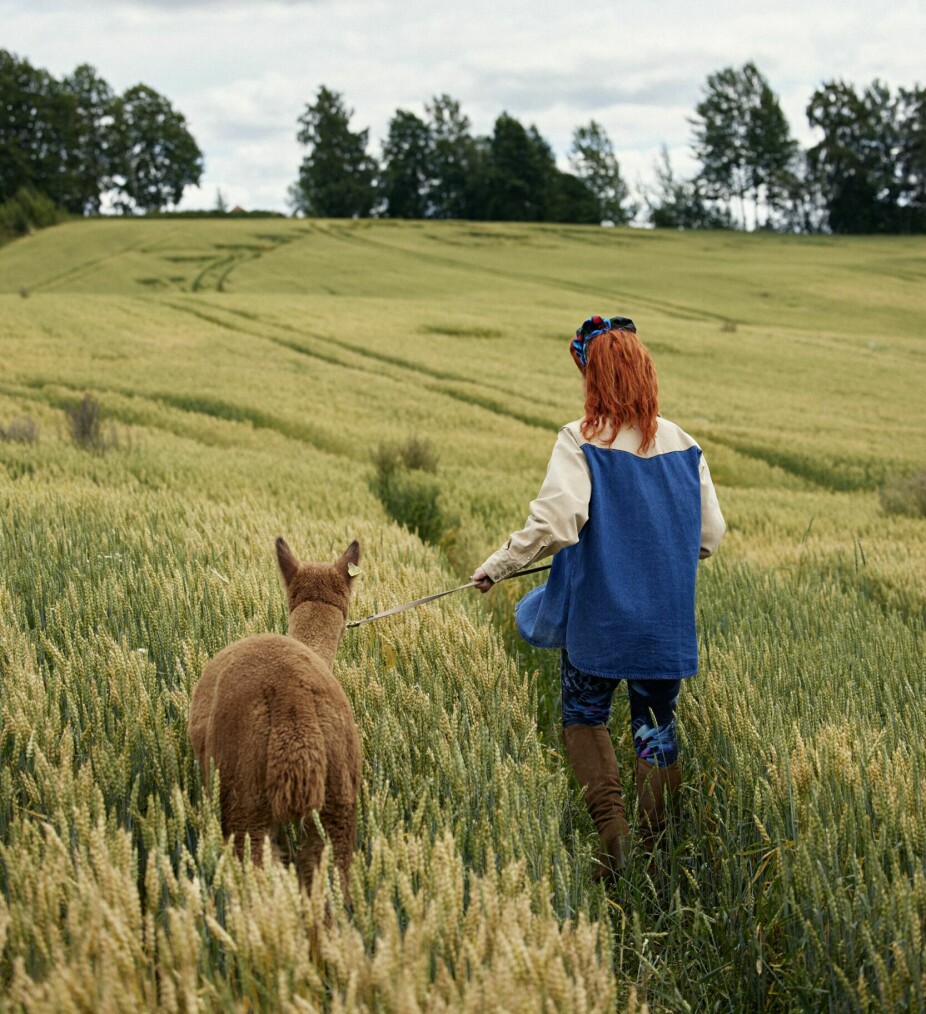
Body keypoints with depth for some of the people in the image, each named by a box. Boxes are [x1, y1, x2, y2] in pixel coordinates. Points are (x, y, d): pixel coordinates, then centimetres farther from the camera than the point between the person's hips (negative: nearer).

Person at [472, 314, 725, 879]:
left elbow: (554, 524, -22)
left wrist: (496, 567, -10)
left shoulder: (581, 441, -12)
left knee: (585, 716, 14)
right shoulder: (682, 444, 1)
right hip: (668, 621, 3)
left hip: (598, 615, -3)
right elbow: (711, 535, 5)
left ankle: (612, 822, -5)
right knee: (657, 725, 15)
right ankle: (655, 848, 13)